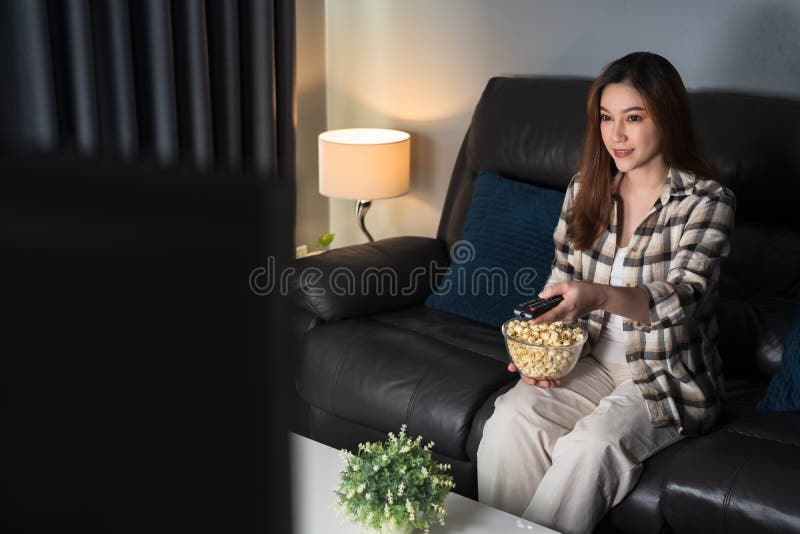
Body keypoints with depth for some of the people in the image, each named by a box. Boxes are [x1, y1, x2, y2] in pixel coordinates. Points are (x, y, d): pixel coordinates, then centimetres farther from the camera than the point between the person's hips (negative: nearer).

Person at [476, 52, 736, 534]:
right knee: (510, 418, -24)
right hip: (589, 360, 4)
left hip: (668, 379, -4)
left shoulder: (708, 201, -10)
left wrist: (598, 295, -44)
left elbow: (683, 296, -25)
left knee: (590, 446, -31)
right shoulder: (586, 187, 5)